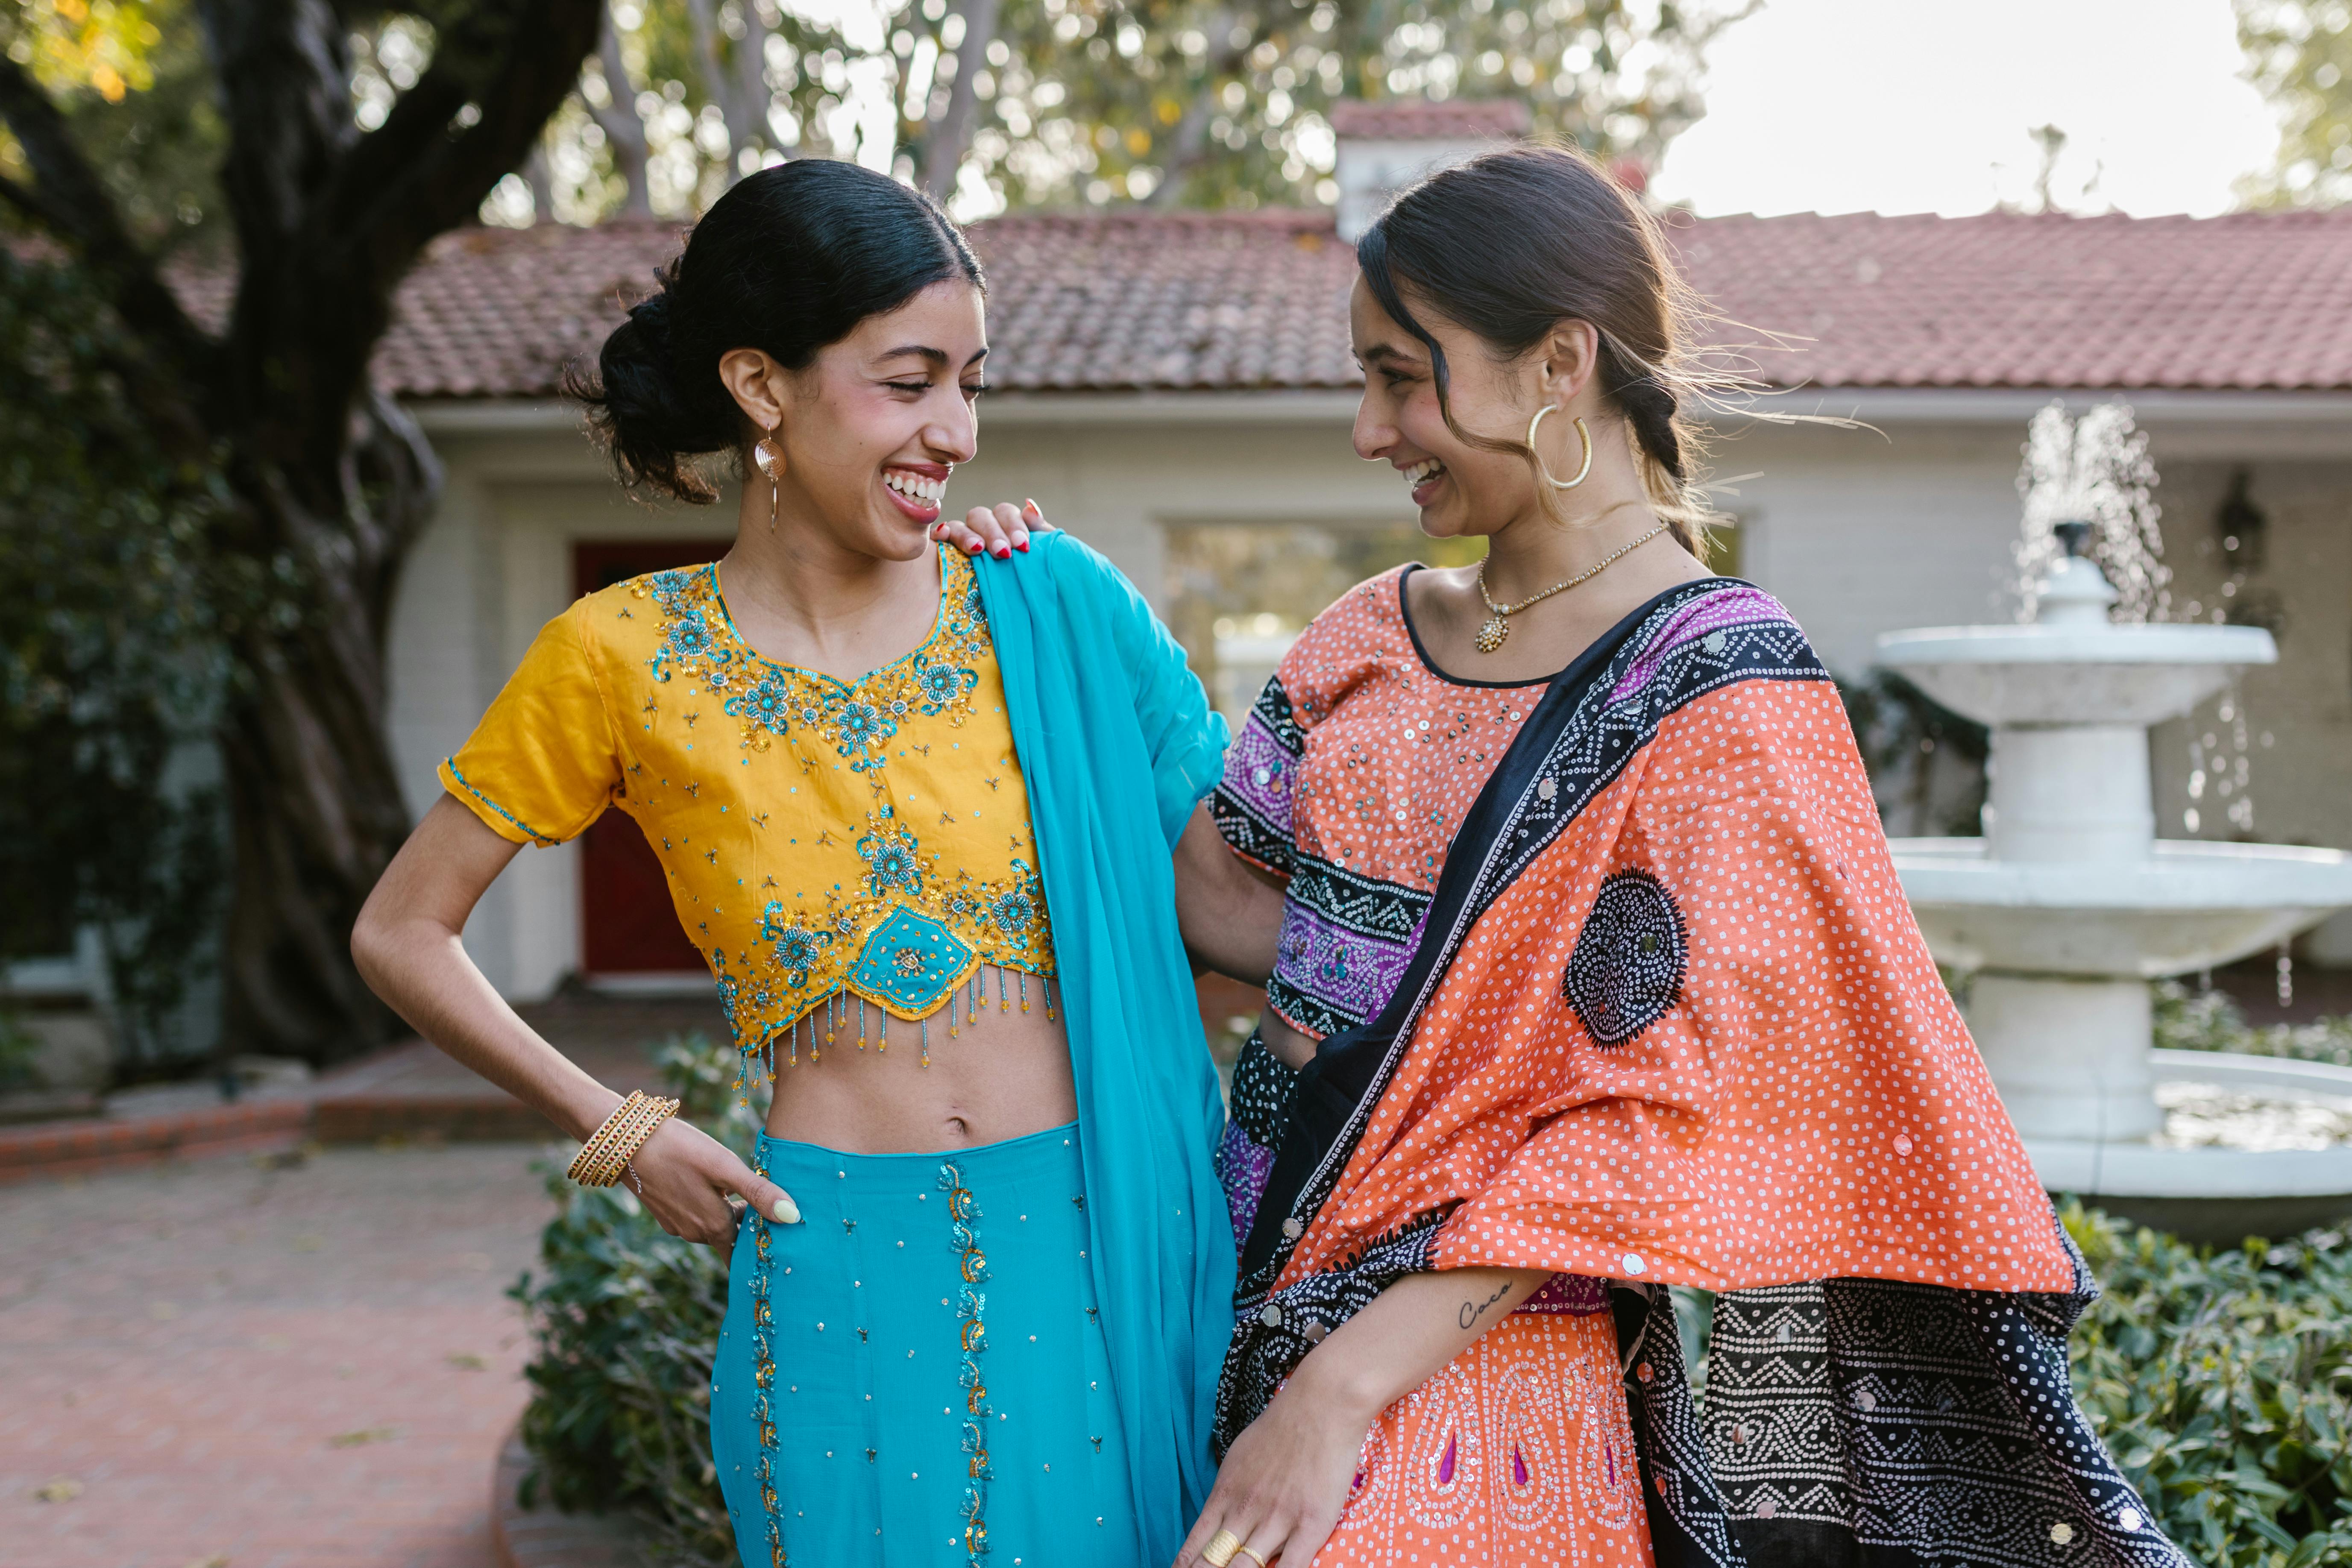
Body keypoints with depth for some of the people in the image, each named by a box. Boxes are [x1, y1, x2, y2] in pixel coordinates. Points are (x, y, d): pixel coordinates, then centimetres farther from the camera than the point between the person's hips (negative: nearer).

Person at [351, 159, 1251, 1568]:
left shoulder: (1053, 605, -2)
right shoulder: (627, 659, -5)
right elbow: (402, 935, 6)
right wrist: (620, 1136, 2)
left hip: (1097, 1254, 1)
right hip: (843, 1277, -1)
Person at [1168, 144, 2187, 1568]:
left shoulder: (1723, 688, -13)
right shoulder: (1377, 634, 8)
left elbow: (1666, 1114, -18)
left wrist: (1346, 1387, -21)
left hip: (1473, 1366, -6)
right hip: (1253, 1295, 6)